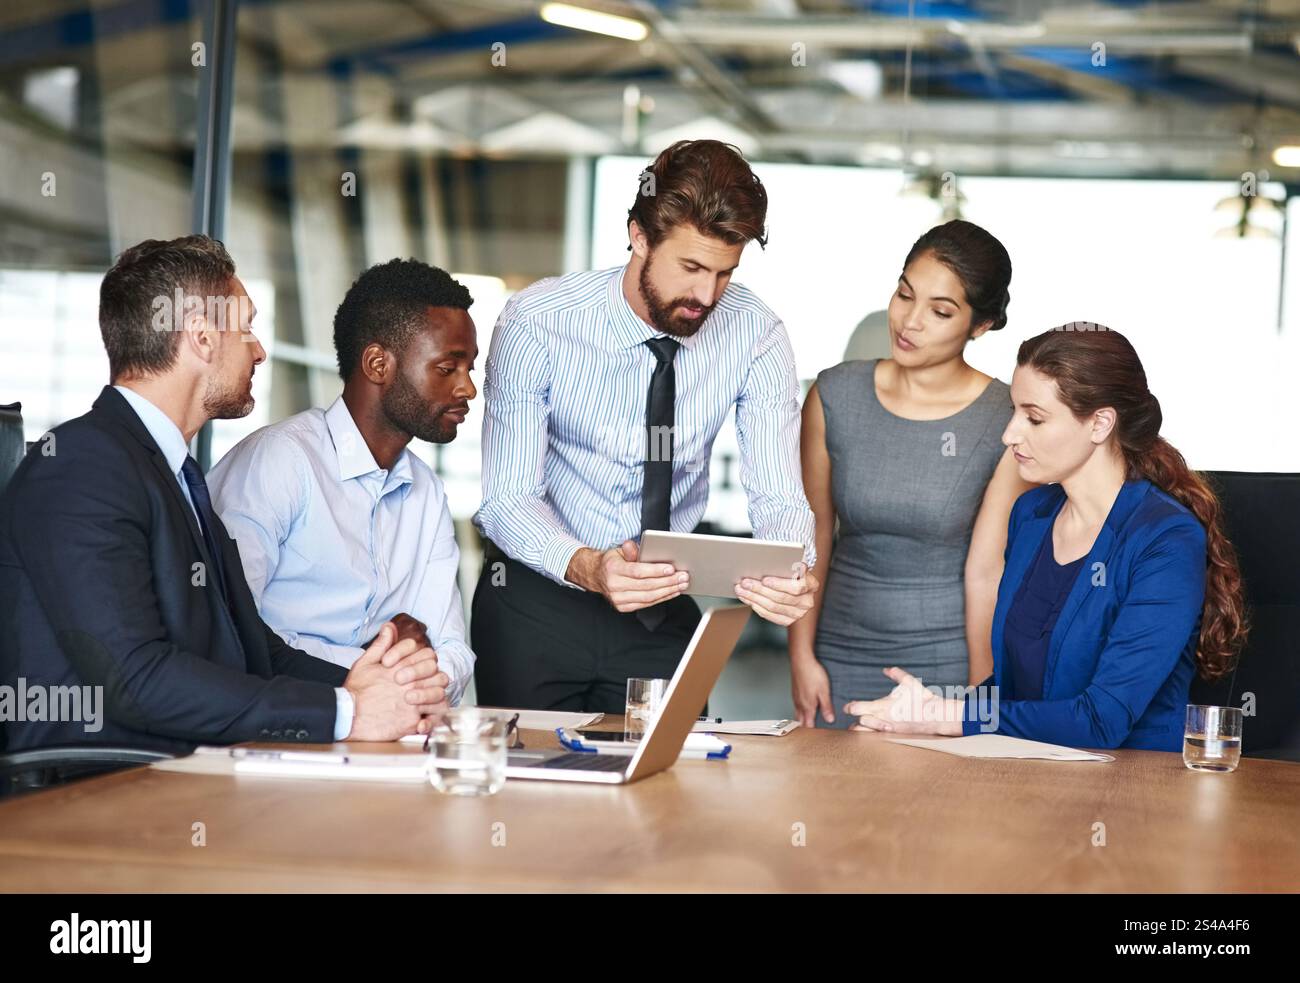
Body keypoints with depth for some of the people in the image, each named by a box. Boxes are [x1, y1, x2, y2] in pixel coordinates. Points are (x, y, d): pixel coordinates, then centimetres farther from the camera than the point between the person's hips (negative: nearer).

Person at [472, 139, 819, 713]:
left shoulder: (756, 336, -13)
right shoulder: (536, 323, -19)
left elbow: (777, 497, -14)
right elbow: (509, 498, -20)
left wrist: (793, 575, -37)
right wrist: (587, 568, -40)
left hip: (663, 609, 2)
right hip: (536, 594, -2)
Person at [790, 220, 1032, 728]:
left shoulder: (1006, 422, -10)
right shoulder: (834, 395, -2)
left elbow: (986, 571, -11)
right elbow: (812, 535, 3)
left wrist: (978, 698, -11)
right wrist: (802, 657, 0)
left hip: (950, 658, -2)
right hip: (844, 655, 3)